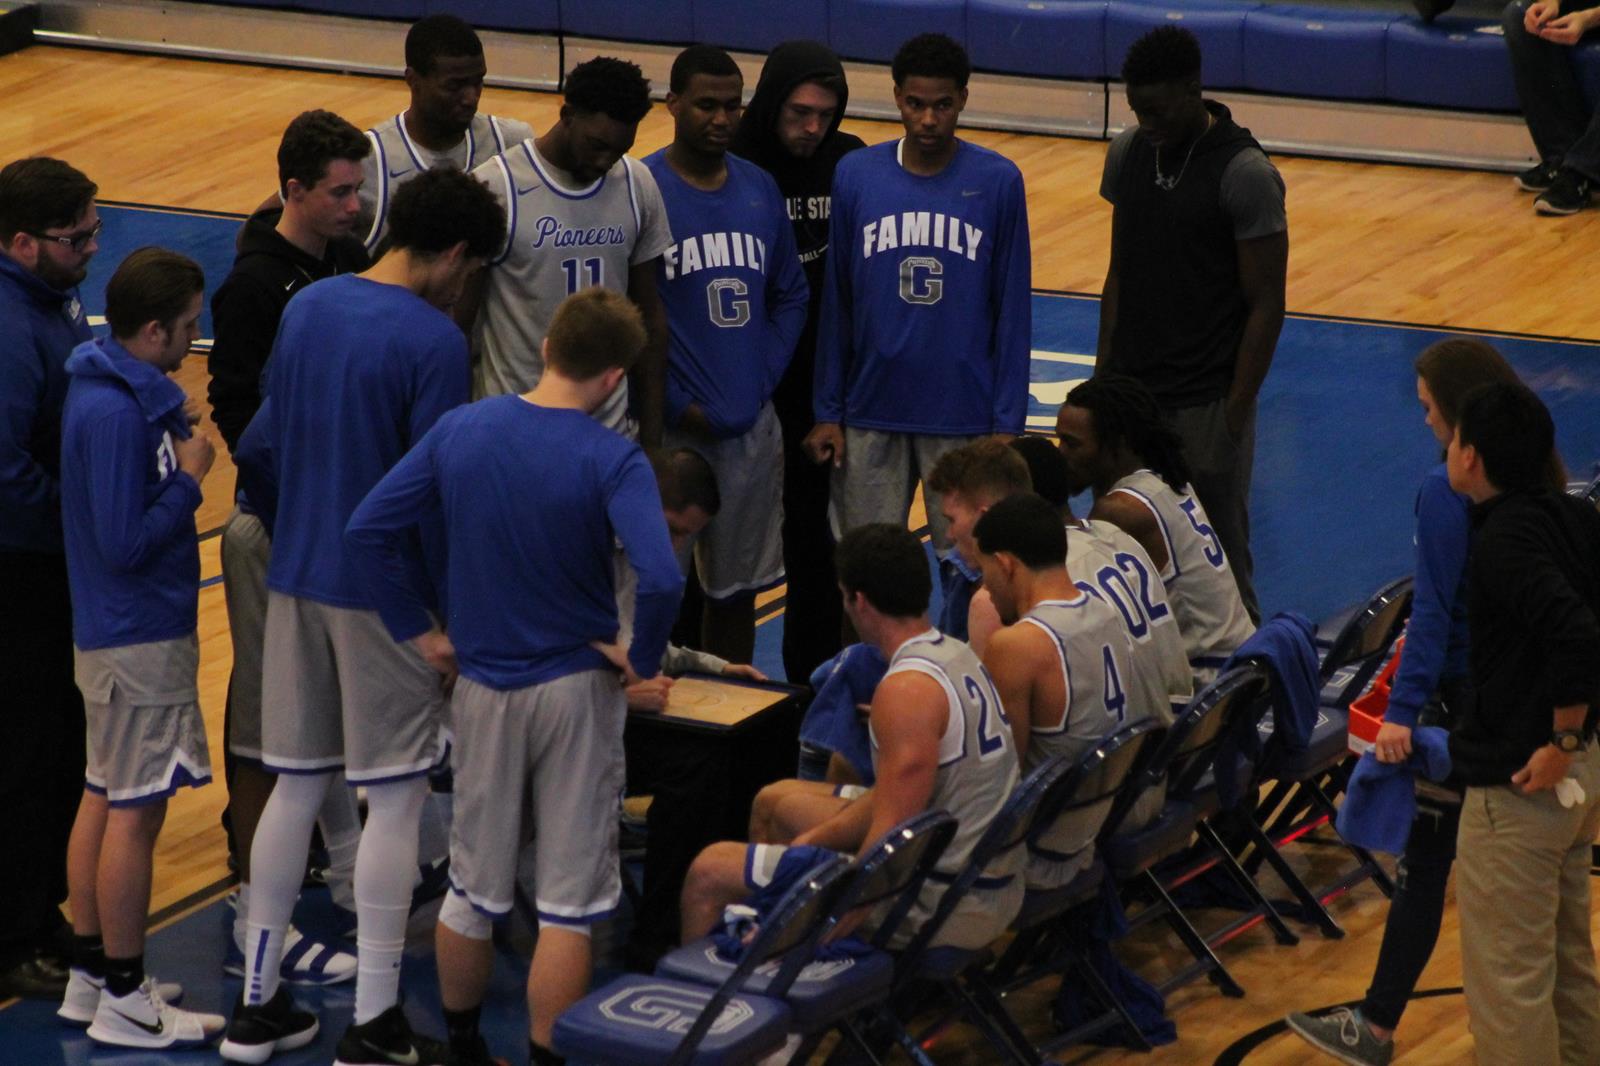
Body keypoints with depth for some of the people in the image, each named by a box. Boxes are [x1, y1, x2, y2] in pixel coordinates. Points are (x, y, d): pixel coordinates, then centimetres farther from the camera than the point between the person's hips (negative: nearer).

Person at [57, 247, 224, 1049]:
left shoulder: (114, 394, 8)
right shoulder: (118, 413, -23)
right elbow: (127, 541, -24)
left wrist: (181, 467, 2)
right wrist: (190, 478, -14)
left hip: (110, 632, 10)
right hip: (141, 637, -10)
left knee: (104, 799, 15)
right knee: (135, 811, -2)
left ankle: (91, 977, 24)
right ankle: (124, 1001, 5)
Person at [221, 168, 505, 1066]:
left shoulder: (307, 308, 7)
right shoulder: (434, 340, -15)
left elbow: (261, 451, 12)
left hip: (297, 583, 7)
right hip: (387, 593, -7)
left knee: (296, 786, 14)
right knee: (396, 798, 1)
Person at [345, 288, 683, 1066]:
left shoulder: (459, 431, -5)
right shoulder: (613, 461, -18)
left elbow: (368, 528, -4)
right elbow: (660, 579, -30)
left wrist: (418, 629, 3)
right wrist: (641, 660, -12)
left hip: (482, 687, 4)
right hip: (576, 690, -4)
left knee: (474, 885, 19)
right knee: (568, 898, 6)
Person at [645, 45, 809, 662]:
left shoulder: (760, 189, 7)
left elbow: (791, 295, 15)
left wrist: (764, 378, 1)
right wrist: (673, 405, -13)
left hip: (753, 427, 5)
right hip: (672, 430, -5)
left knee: (738, 587, 13)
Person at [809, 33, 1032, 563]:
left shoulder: (998, 181, -4)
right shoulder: (855, 175, -1)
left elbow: (1013, 311, -2)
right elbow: (836, 303, 4)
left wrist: (1008, 422, -4)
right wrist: (828, 411, 3)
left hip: (965, 417, -1)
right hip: (870, 417, 1)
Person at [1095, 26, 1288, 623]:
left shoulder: (1245, 174, -14)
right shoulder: (1127, 154, 5)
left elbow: (1265, 306, -11)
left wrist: (1233, 418, -13)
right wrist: (1102, 378, 12)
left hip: (1205, 405, -5)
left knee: (1218, 567, 2)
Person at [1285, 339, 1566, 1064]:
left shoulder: (1448, 493, -18)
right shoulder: (1539, 479, 3)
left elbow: (1433, 611, -21)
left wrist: (1402, 710, -21)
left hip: (1465, 696, -7)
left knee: (1426, 863, -1)